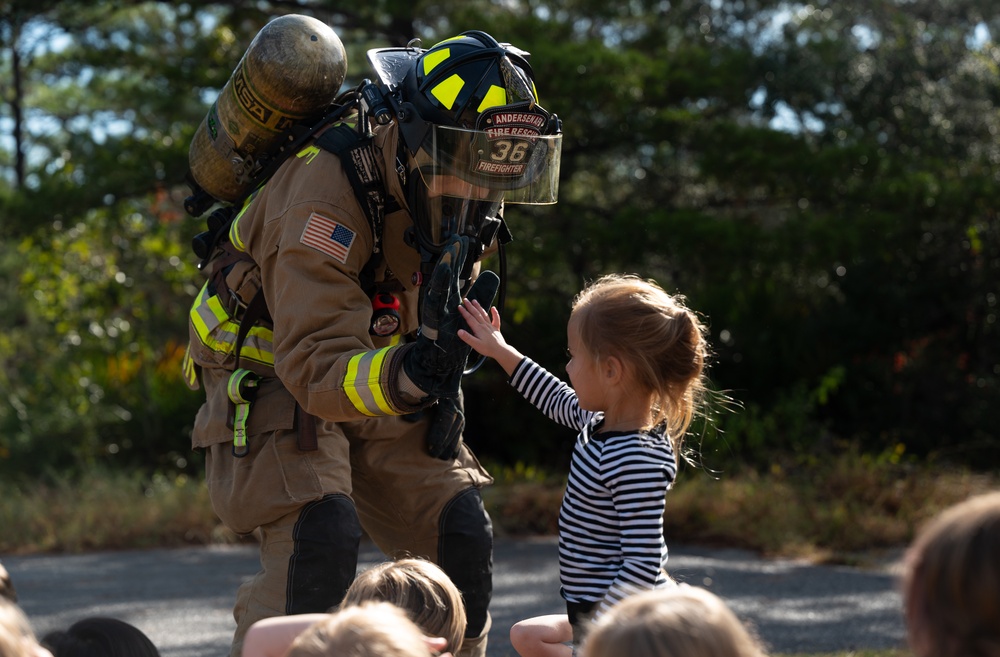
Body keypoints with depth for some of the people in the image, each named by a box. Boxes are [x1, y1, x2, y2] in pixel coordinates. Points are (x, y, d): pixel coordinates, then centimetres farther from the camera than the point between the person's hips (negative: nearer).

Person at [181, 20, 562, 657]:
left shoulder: (458, 198, -9)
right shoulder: (325, 196, -33)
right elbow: (317, 367, -38)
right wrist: (402, 375, -54)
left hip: (378, 386, 7)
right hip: (276, 383, -7)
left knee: (463, 536, -1)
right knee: (321, 539, -28)